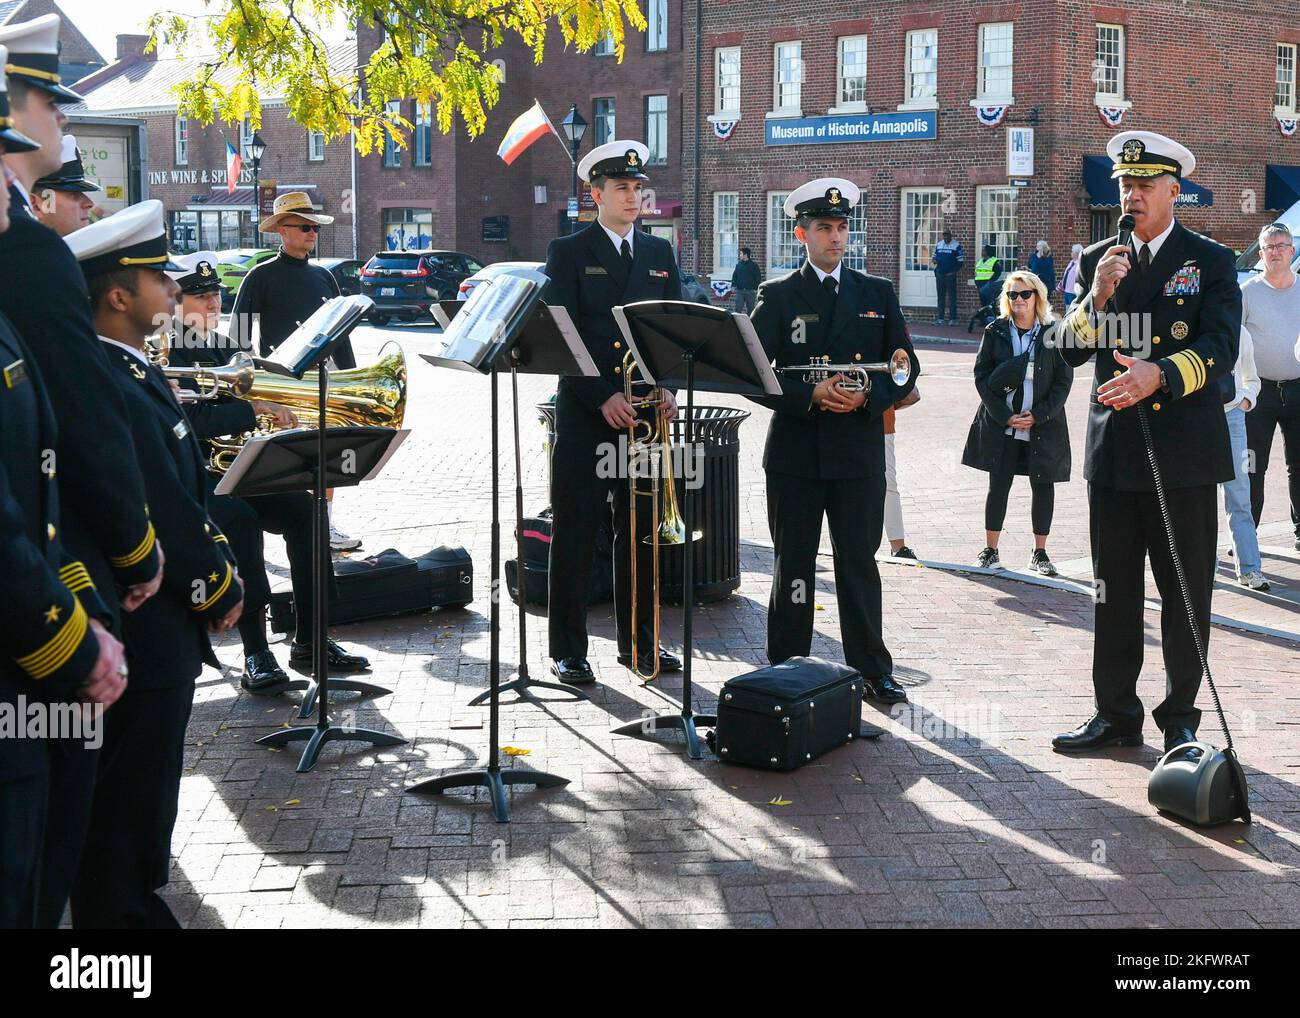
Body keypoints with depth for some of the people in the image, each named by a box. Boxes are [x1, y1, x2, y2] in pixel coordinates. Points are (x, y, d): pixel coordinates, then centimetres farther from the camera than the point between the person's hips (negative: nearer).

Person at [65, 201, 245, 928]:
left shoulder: (132, 373, 10)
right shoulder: (112, 390, -22)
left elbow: (182, 492, 15)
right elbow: (168, 515, -22)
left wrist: (218, 569, 8)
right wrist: (221, 588, -9)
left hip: (159, 629, 10)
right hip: (142, 639, -10)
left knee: (139, 806, 20)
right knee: (129, 810, 2)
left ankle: (128, 905, 33)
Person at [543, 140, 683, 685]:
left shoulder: (660, 253, 14)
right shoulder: (568, 252, 0)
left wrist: (667, 387, -7)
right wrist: (603, 397, -17)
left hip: (644, 414, 4)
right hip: (584, 413, -4)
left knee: (640, 532, 9)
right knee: (575, 534, 0)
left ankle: (638, 642, 20)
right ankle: (568, 651, 8)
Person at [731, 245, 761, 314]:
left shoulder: (753, 265, -2)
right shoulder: (738, 265, 8)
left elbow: (758, 277, -2)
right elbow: (734, 276, 12)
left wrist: (756, 288, -10)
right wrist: (733, 285, -2)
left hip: (750, 291, -2)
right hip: (739, 290, 2)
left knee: (750, 308, 6)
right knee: (738, 308, -4)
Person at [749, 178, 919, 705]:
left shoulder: (878, 294, 10)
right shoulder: (777, 295, 4)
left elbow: (906, 369, 8)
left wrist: (867, 397, -11)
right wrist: (810, 395, -15)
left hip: (859, 451, 1)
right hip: (794, 452, -1)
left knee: (859, 564, 4)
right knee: (793, 566, 5)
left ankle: (872, 671, 11)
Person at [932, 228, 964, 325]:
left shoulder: (956, 246, -3)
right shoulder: (938, 245, 12)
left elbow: (960, 261, -3)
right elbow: (934, 256, 21)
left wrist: (954, 271, -12)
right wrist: (933, 259, -3)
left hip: (950, 275, -5)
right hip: (940, 274, 5)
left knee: (952, 296, -4)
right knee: (940, 296, 6)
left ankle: (952, 318, -3)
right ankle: (940, 318, 9)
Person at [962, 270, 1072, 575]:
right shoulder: (995, 332, 3)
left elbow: (1064, 379, 0)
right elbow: (981, 376, 0)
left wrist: (1038, 415, -10)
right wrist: (1004, 415, -10)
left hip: (1044, 425, 0)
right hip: (1000, 424, 0)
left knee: (1043, 487, 5)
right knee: (998, 485, 2)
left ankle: (1039, 553, 15)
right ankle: (990, 550, 10)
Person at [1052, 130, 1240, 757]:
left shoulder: (1210, 262, 1)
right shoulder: (1098, 261, 11)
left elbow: (1220, 349, -12)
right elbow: (1068, 351, 5)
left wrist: (1159, 374, -29)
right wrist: (1097, 299, -13)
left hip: (1184, 453, -3)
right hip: (1113, 451, 3)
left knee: (1186, 593, 4)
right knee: (1115, 591, 10)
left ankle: (1179, 719, 16)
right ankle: (1116, 715, 20)